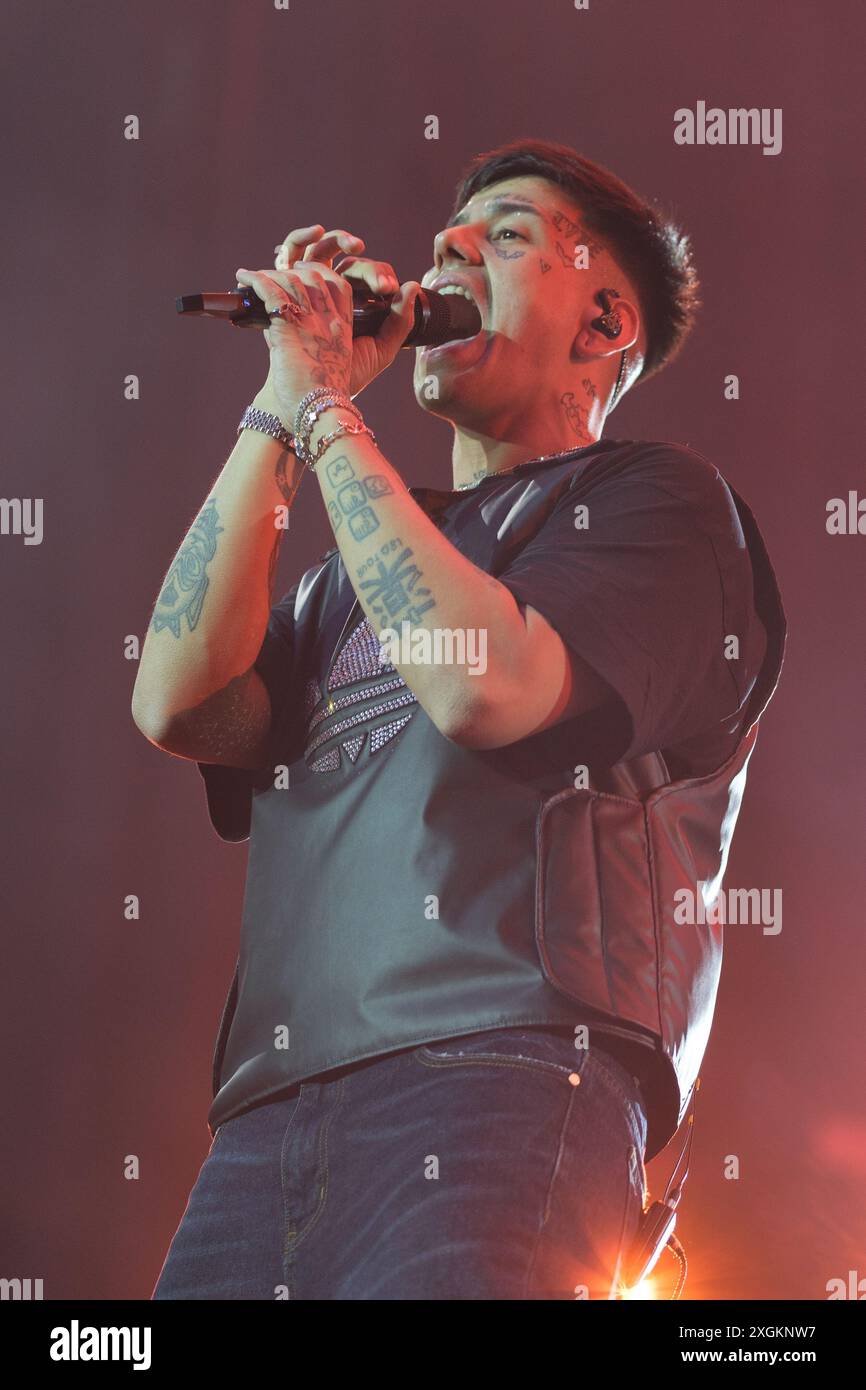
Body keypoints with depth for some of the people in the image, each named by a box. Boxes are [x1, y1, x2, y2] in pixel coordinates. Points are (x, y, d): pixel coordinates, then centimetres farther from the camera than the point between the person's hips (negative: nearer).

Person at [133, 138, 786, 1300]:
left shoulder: (653, 497, 10)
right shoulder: (359, 568, 28)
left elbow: (487, 687, -10)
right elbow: (182, 705, 9)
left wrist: (327, 412, 0)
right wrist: (282, 406, 12)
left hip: (497, 1077, -5)